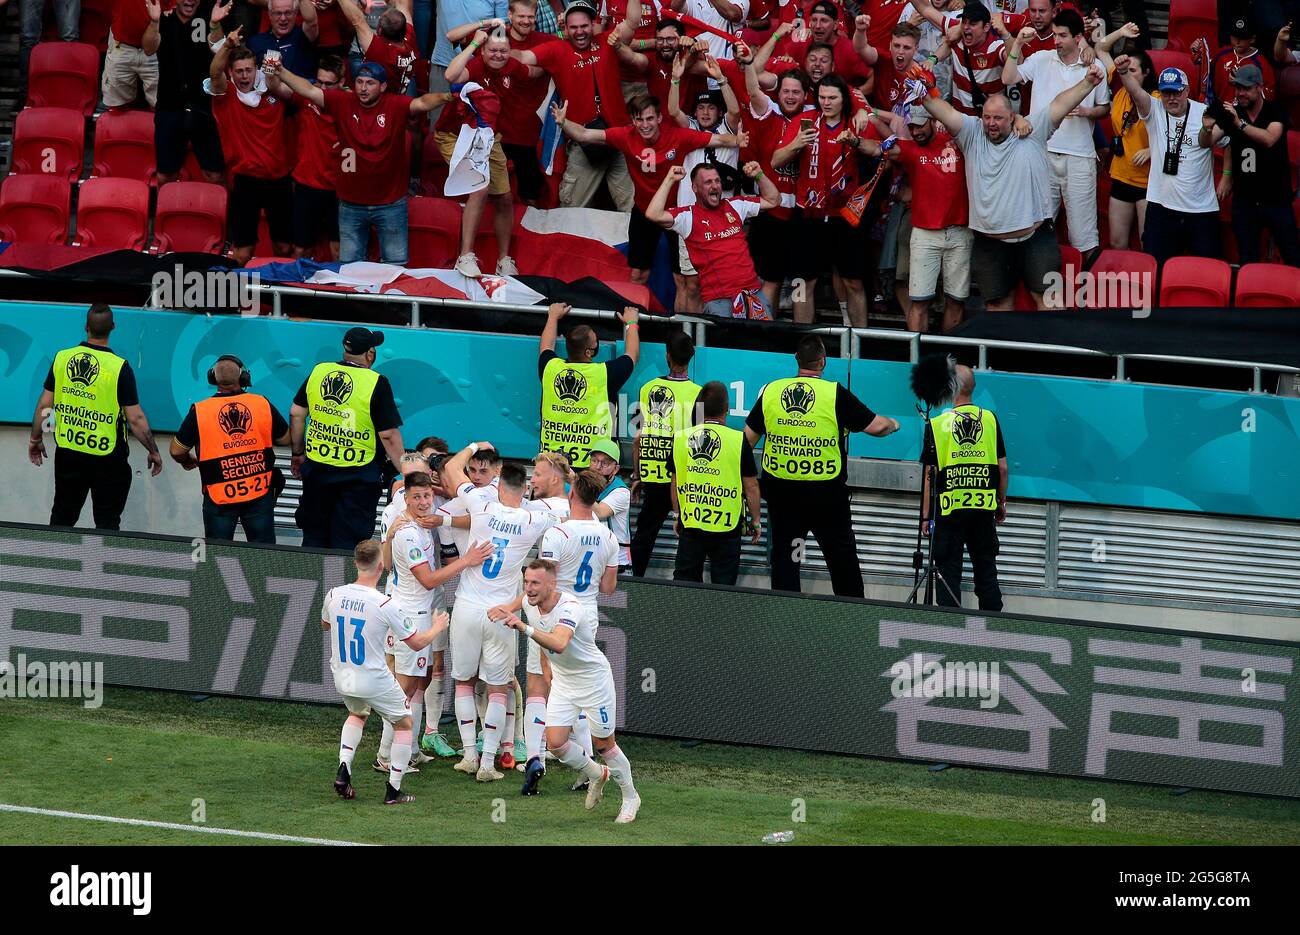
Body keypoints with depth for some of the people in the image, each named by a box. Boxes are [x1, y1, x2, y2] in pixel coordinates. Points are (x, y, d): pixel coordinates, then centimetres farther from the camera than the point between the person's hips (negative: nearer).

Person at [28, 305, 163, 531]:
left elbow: (44, 405, 2)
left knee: (61, 520, 16)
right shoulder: (120, 367, -14)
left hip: (68, 454, 3)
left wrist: (36, 439, 17)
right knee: (107, 523, 6)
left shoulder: (62, 358, -4)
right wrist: (153, 452, 0)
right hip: (108, 459, -3)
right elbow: (136, 419, -13)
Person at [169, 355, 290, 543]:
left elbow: (177, 451, -2)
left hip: (219, 497, -1)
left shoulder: (199, 412, -11)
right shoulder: (262, 404, -6)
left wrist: (187, 461, 21)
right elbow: (285, 439, 8)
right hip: (259, 492, 1)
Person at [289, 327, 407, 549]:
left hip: (316, 466, 4)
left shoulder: (318, 372, 1)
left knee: (314, 539, 15)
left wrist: (298, 453, 19)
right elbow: (389, 436, -14)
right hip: (358, 476, -4)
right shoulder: (377, 384, -12)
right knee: (346, 546, 1)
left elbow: (296, 414, 7)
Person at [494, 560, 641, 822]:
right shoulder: (529, 603, -9)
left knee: (603, 744, 3)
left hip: (593, 679, -6)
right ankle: (597, 775, 24)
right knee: (555, 743, -4)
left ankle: (630, 797, 25)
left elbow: (559, 644, -51)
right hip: (562, 681, 6)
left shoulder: (570, 608, -31)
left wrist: (526, 629, -61)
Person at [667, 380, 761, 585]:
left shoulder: (680, 438, 0)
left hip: (690, 524, 2)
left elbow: (675, 483, 9)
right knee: (723, 584, 4)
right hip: (727, 525, -2)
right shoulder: (738, 440, -9)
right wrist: (756, 520, 8)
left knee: (684, 579, 11)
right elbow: (750, 486, -4)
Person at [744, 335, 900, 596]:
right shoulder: (835, 394, -11)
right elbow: (875, 426, -6)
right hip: (826, 494, -2)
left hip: (780, 489, 3)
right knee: (843, 559, 10)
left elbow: (748, 437, 8)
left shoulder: (771, 391, 0)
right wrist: (893, 425, 18)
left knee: (784, 557, 9)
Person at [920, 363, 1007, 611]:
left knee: (948, 571, 3)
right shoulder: (990, 419, 1)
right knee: (986, 571, 12)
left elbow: (929, 475, -5)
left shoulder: (936, 424, -6)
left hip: (949, 508, -3)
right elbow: (1002, 467, 4)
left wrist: (926, 515, 1)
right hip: (985, 506, 3)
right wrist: (1001, 502, 16)